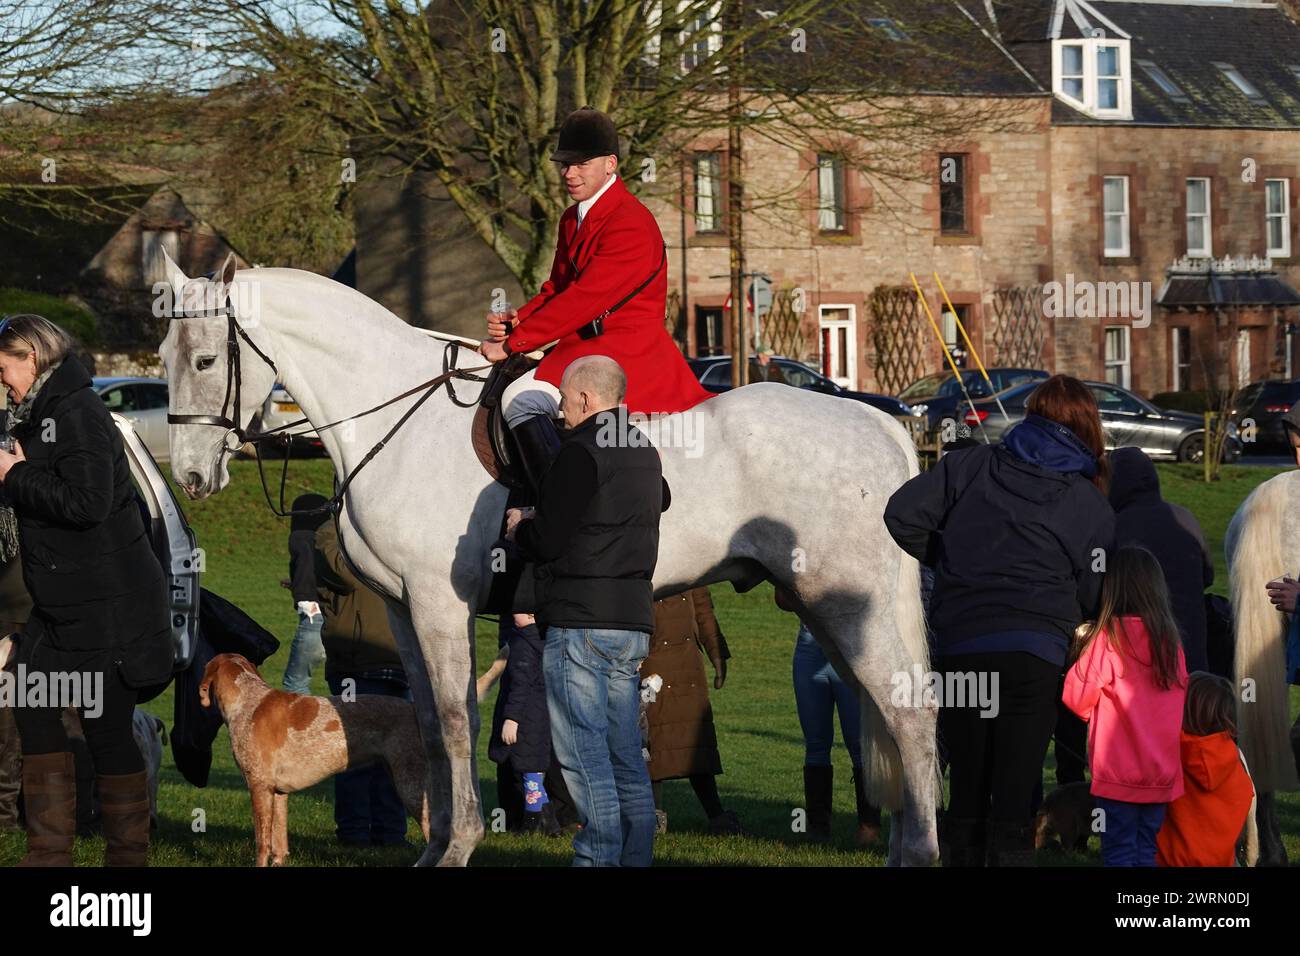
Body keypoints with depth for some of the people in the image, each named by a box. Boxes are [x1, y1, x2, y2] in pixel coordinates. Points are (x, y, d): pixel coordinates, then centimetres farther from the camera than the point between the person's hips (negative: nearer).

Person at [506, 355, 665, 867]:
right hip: (634, 618, 9)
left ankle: (599, 857, -10)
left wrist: (519, 527, 7)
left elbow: (549, 541, -15)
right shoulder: (645, 452, 16)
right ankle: (636, 857, 11)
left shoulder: (580, 452, -12)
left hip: (580, 619, -9)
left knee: (583, 754, -7)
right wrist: (536, 528, 21)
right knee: (626, 756, 11)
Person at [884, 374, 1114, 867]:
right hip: (1036, 656, -2)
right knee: (1013, 804, -2)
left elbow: (901, 516, 2)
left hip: (959, 647, 2)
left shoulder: (969, 466, 10)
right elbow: (1092, 598, 4)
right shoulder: (1093, 507, 7)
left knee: (965, 801, 13)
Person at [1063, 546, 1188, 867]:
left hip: (1119, 772, -5)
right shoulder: (1170, 640, 4)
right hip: (1162, 773, 5)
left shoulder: (1109, 637, -12)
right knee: (1146, 851, 12)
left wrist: (1083, 648, 8)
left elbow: (1077, 696, -8)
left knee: (1119, 852, -1)